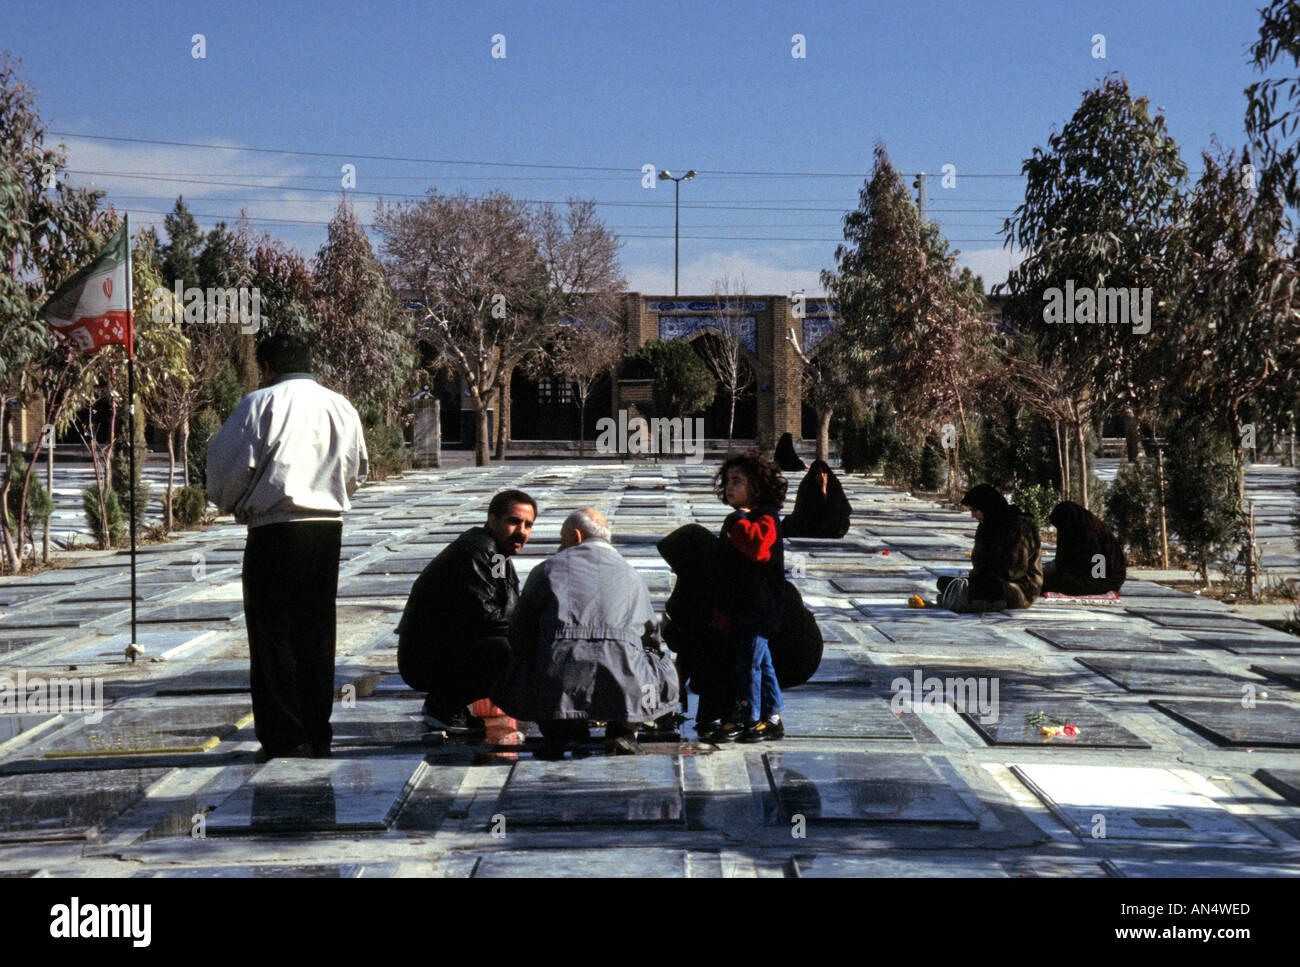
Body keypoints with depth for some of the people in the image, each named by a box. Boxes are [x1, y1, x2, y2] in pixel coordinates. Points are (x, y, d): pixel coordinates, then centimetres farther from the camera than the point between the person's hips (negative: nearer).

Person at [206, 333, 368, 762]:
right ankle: (318, 735, 16)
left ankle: (285, 738, -2)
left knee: (272, 634, 0)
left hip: (276, 531, -5)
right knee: (317, 633, 13)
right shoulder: (342, 407, 12)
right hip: (329, 526, 5)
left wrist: (228, 502, 12)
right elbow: (356, 472, 19)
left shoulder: (261, 403, -5)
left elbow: (228, 461, -6)